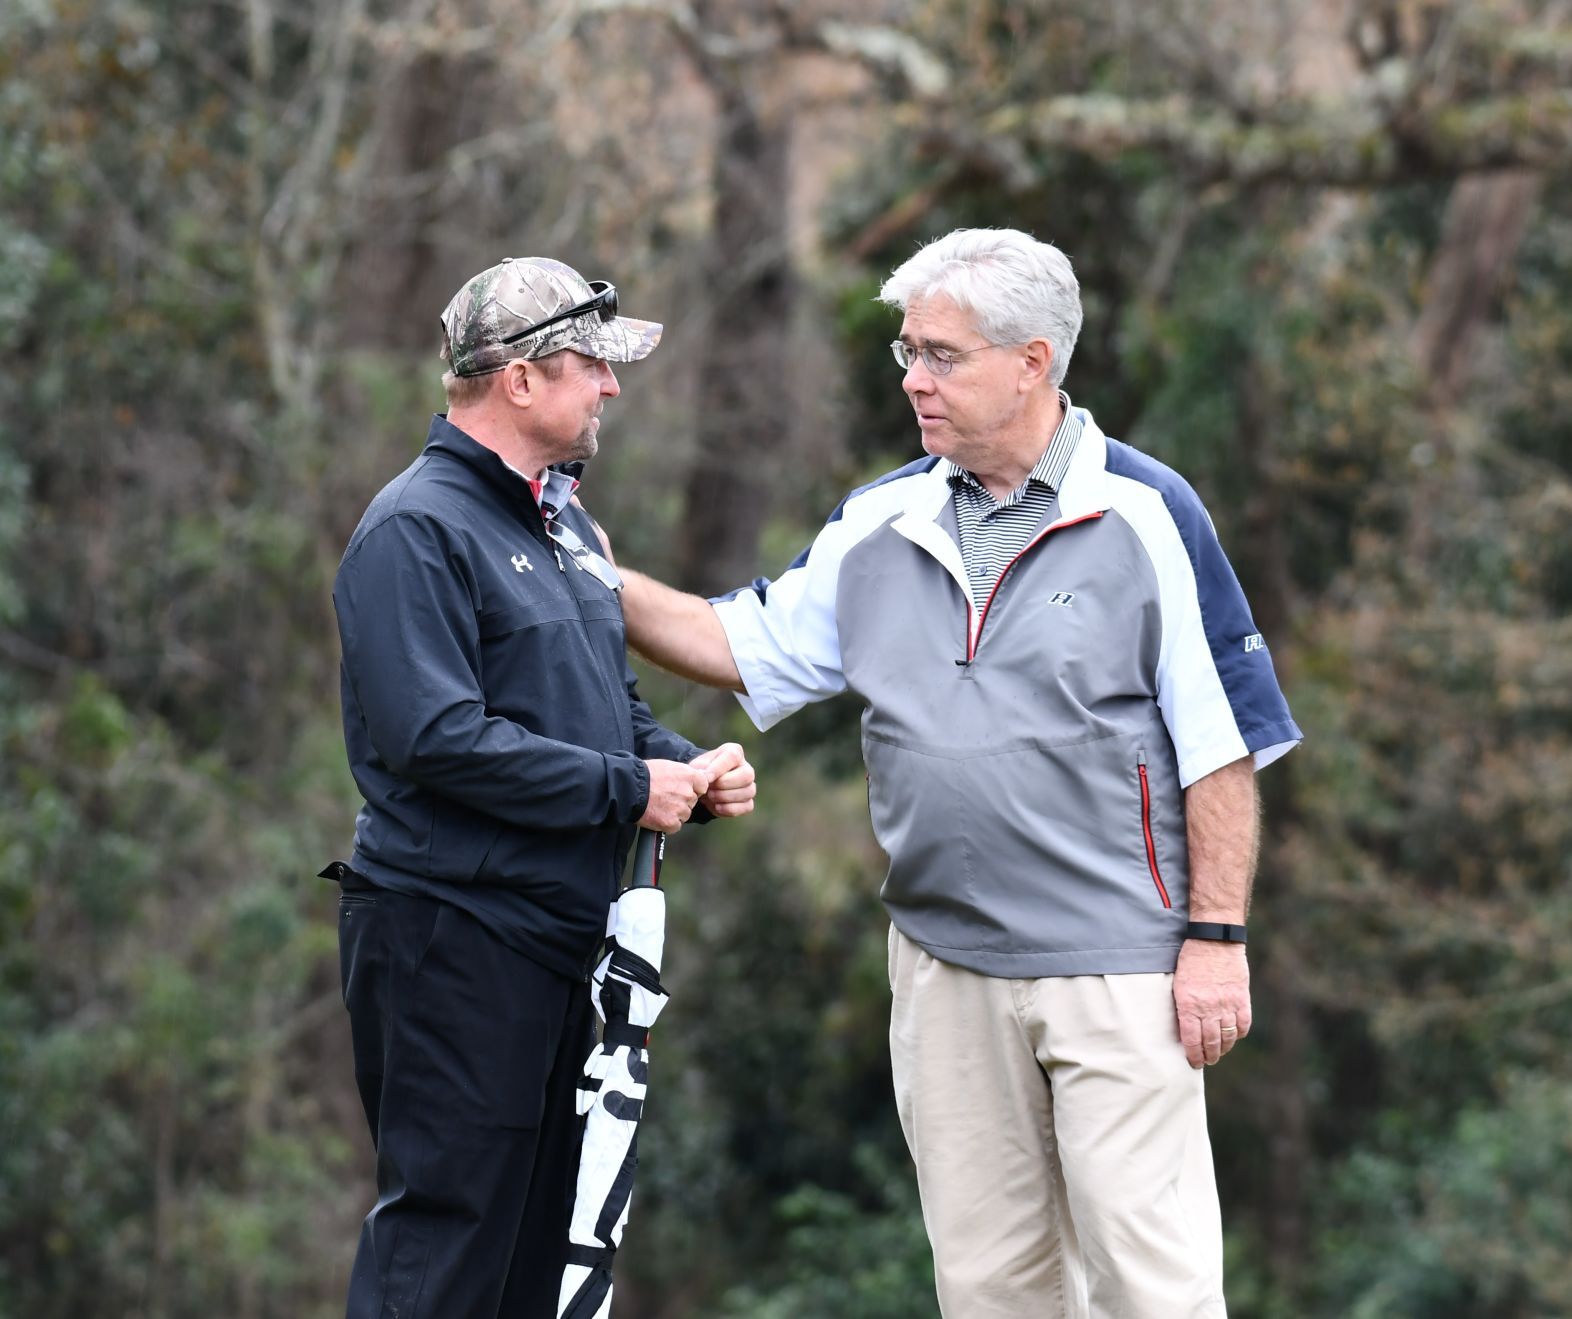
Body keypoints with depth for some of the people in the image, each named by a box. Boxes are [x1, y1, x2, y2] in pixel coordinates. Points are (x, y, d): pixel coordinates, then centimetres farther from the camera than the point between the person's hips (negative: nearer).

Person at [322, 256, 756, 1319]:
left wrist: (687, 768, 5)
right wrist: (627, 789, -18)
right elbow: (440, 738, -23)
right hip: (454, 931, -9)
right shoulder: (417, 531, -13)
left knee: (545, 1229, 12)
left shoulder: (564, 521, 17)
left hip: (565, 929, 9)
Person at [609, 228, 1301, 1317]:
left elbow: (1224, 739, -5)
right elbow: (748, 649, 17)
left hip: (1120, 969, -5)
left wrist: (1218, 937, -9)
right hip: (944, 970, 5)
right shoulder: (880, 525, 9)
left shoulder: (1146, 514, -5)